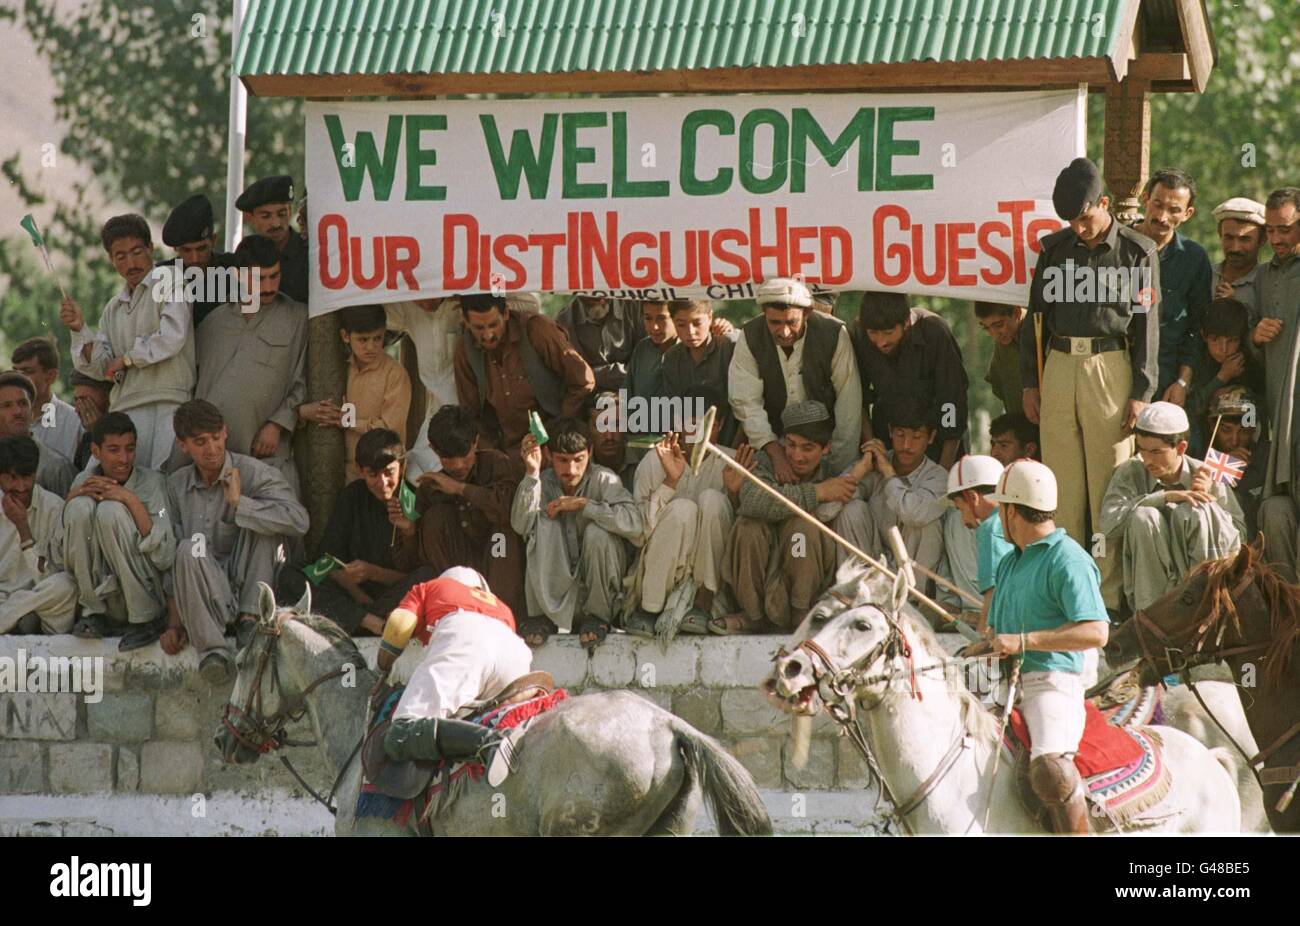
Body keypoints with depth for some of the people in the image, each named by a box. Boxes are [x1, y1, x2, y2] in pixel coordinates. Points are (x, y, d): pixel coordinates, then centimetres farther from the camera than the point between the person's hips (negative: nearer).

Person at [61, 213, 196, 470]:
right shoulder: (113, 309, 25)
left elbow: (172, 338, -11)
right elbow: (101, 369, 17)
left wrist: (127, 358, 1)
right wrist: (80, 329, 3)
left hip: (167, 408, -6)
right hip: (125, 411, 6)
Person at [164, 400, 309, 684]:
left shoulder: (254, 473, -1)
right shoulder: (176, 486, 11)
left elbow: (298, 521, -18)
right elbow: (172, 554, 9)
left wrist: (238, 503, -18)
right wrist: (174, 623, 0)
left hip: (248, 587, -1)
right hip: (205, 599, 1)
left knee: (259, 518, -19)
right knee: (191, 547, -29)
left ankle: (251, 617, -21)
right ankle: (211, 649, -36)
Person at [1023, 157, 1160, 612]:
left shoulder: (1137, 253, 1)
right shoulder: (1055, 249, 12)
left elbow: (1147, 327, 0)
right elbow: (1037, 316, 16)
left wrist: (1140, 392, -5)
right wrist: (1030, 383, 11)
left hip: (1110, 367, -4)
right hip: (1059, 367, 4)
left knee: (1108, 488, -4)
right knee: (1062, 485, 3)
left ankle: (1111, 592, -2)